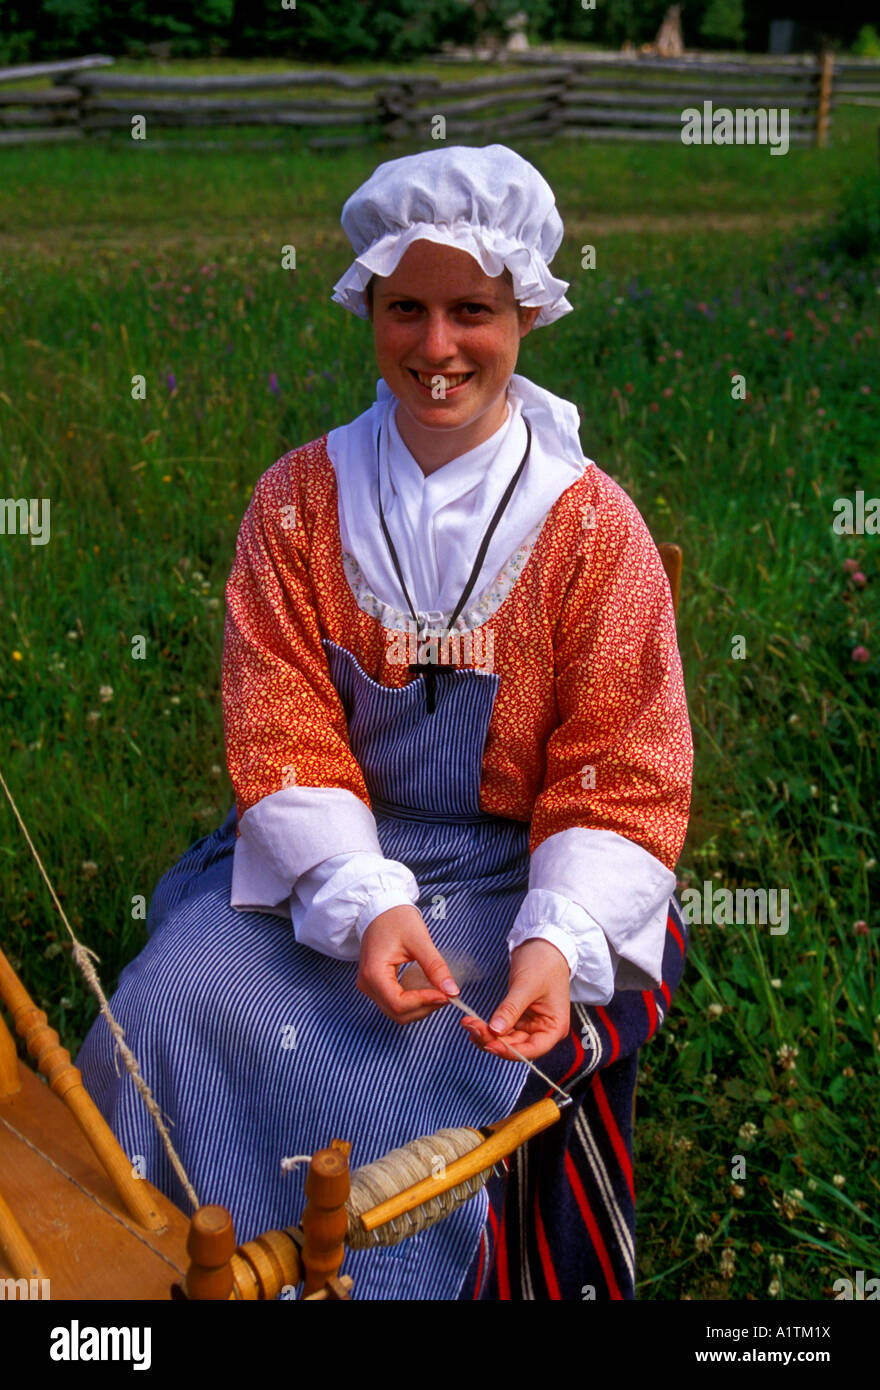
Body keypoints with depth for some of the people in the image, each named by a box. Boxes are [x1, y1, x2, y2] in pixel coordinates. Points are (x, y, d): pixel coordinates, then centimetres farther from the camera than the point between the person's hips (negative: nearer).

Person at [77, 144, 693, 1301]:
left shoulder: (592, 526, -6)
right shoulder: (300, 501, -1)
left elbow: (622, 783, -6)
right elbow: (284, 741, -6)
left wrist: (560, 941, -24)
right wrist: (364, 902, -23)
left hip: (517, 866, -2)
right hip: (332, 854, 3)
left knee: (436, 1065, -26)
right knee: (172, 1005, -19)